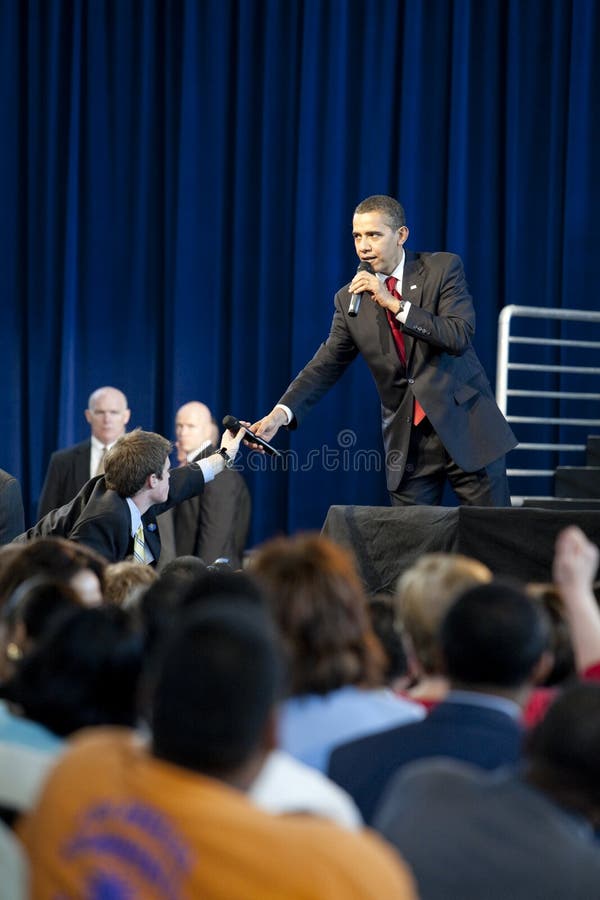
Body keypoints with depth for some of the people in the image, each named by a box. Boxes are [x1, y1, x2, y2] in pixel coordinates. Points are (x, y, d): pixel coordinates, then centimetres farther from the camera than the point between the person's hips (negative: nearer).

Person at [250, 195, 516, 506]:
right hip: (407, 442, 3)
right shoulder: (350, 298, 5)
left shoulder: (443, 268, -4)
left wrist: (393, 303, -20)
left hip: (464, 430, -2)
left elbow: (460, 337, -16)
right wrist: (281, 413, -14)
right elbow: (327, 364, 1)